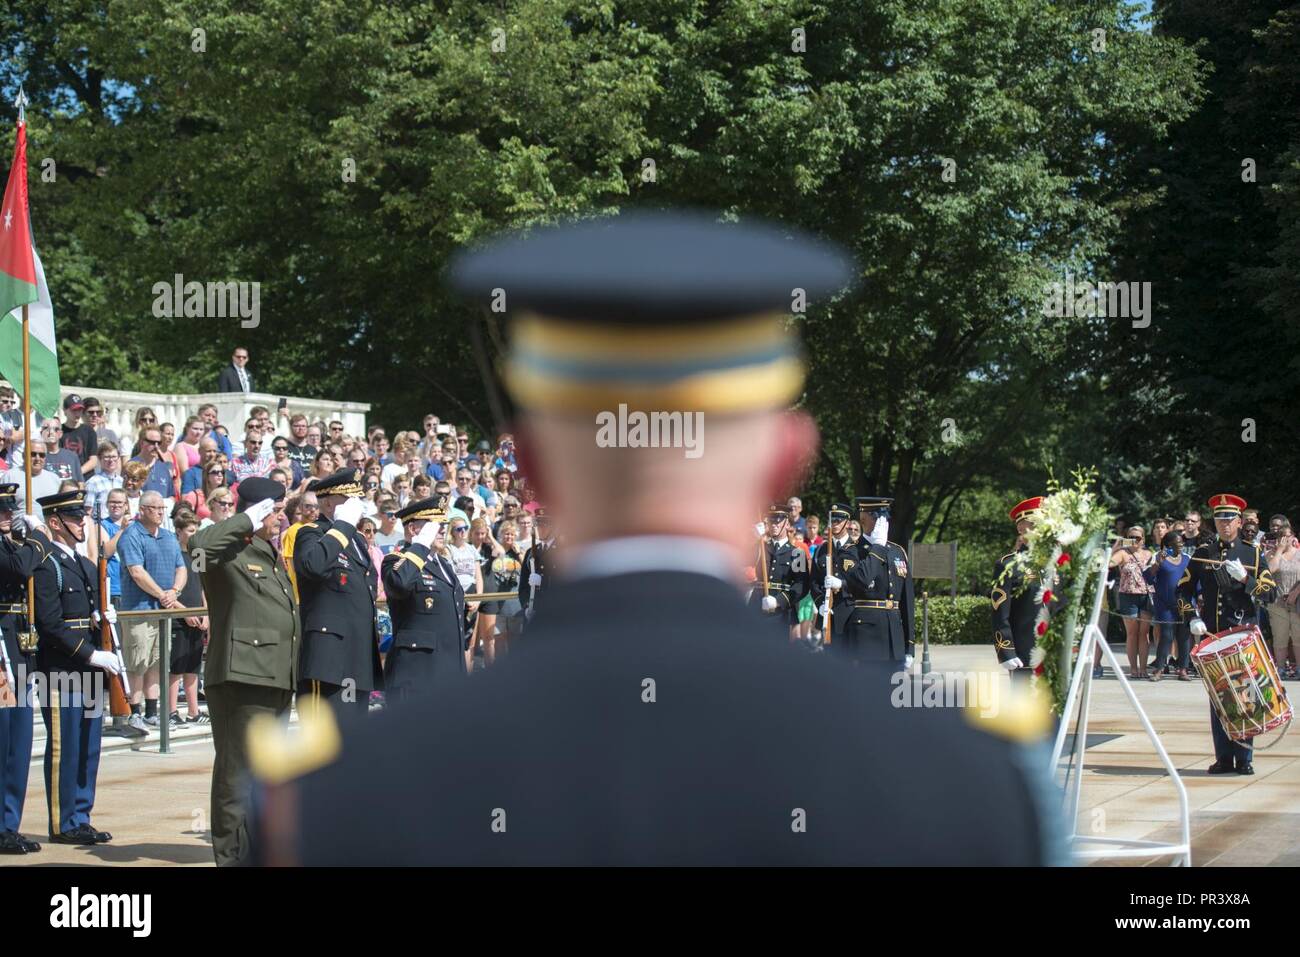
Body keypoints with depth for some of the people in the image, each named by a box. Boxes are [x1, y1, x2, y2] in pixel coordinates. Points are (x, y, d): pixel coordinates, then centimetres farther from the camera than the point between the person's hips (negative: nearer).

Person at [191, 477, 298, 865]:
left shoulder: (270, 554, 20)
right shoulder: (230, 554, -9)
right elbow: (199, 544, -33)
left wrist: (292, 677, 23)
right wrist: (249, 520, -21)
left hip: (277, 681, 9)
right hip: (242, 678, -9)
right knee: (238, 774, -5)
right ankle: (232, 855, 0)